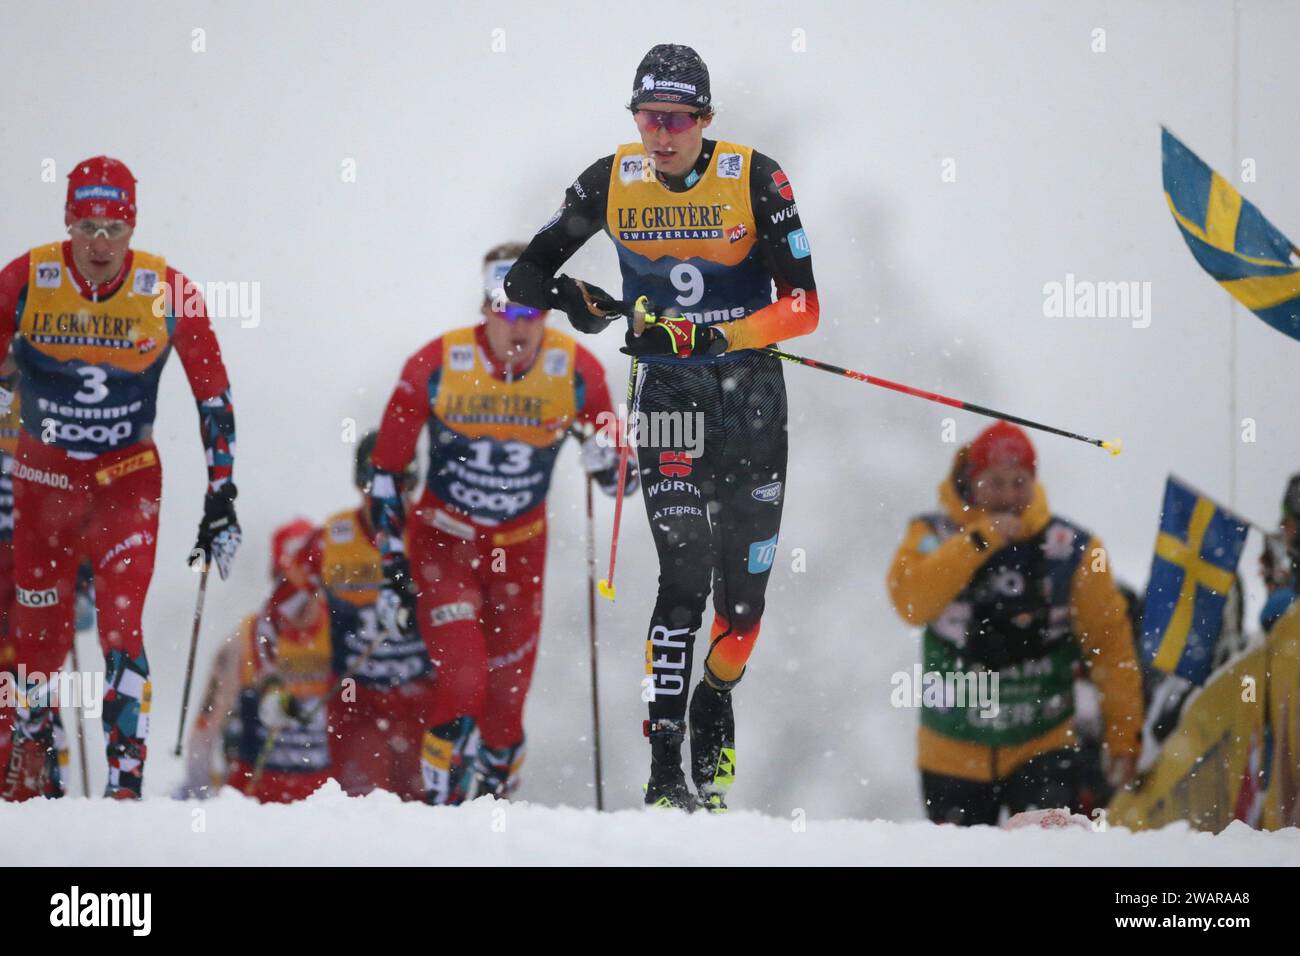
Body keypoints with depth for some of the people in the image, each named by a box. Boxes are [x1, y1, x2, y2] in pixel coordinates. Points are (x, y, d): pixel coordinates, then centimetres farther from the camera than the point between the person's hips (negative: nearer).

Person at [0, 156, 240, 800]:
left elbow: (214, 399, -3)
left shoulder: (170, 293, -12)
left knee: (120, 627, -17)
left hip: (128, 480, -1)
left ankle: (126, 782, -17)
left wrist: (221, 503, -5)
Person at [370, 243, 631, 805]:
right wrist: (393, 572, -8)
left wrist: (608, 465, -26)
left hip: (520, 555, 2)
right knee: (463, 686, -19)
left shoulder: (577, 371, -13)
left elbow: (624, 478, -1)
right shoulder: (436, 366, -18)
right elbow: (386, 472, -7)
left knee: (505, 709, 4)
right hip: (442, 544, -2)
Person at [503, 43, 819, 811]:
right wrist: (572, 300, -19)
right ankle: (664, 771, -17)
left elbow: (803, 308, -15)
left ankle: (716, 705, 35)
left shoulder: (754, 180, -10)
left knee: (747, 581, 4)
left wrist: (702, 337, -27)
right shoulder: (612, 183, -4)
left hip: (752, 391, 0)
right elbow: (525, 274, 4)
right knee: (686, 575, -15)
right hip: (668, 398, 0)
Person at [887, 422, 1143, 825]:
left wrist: (1123, 739, -3)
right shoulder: (934, 535, -2)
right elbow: (911, 602, -21)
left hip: (1042, 752, -1)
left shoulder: (1071, 548, -4)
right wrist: (978, 540, -24)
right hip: (953, 757, 1)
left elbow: (1110, 645, -1)